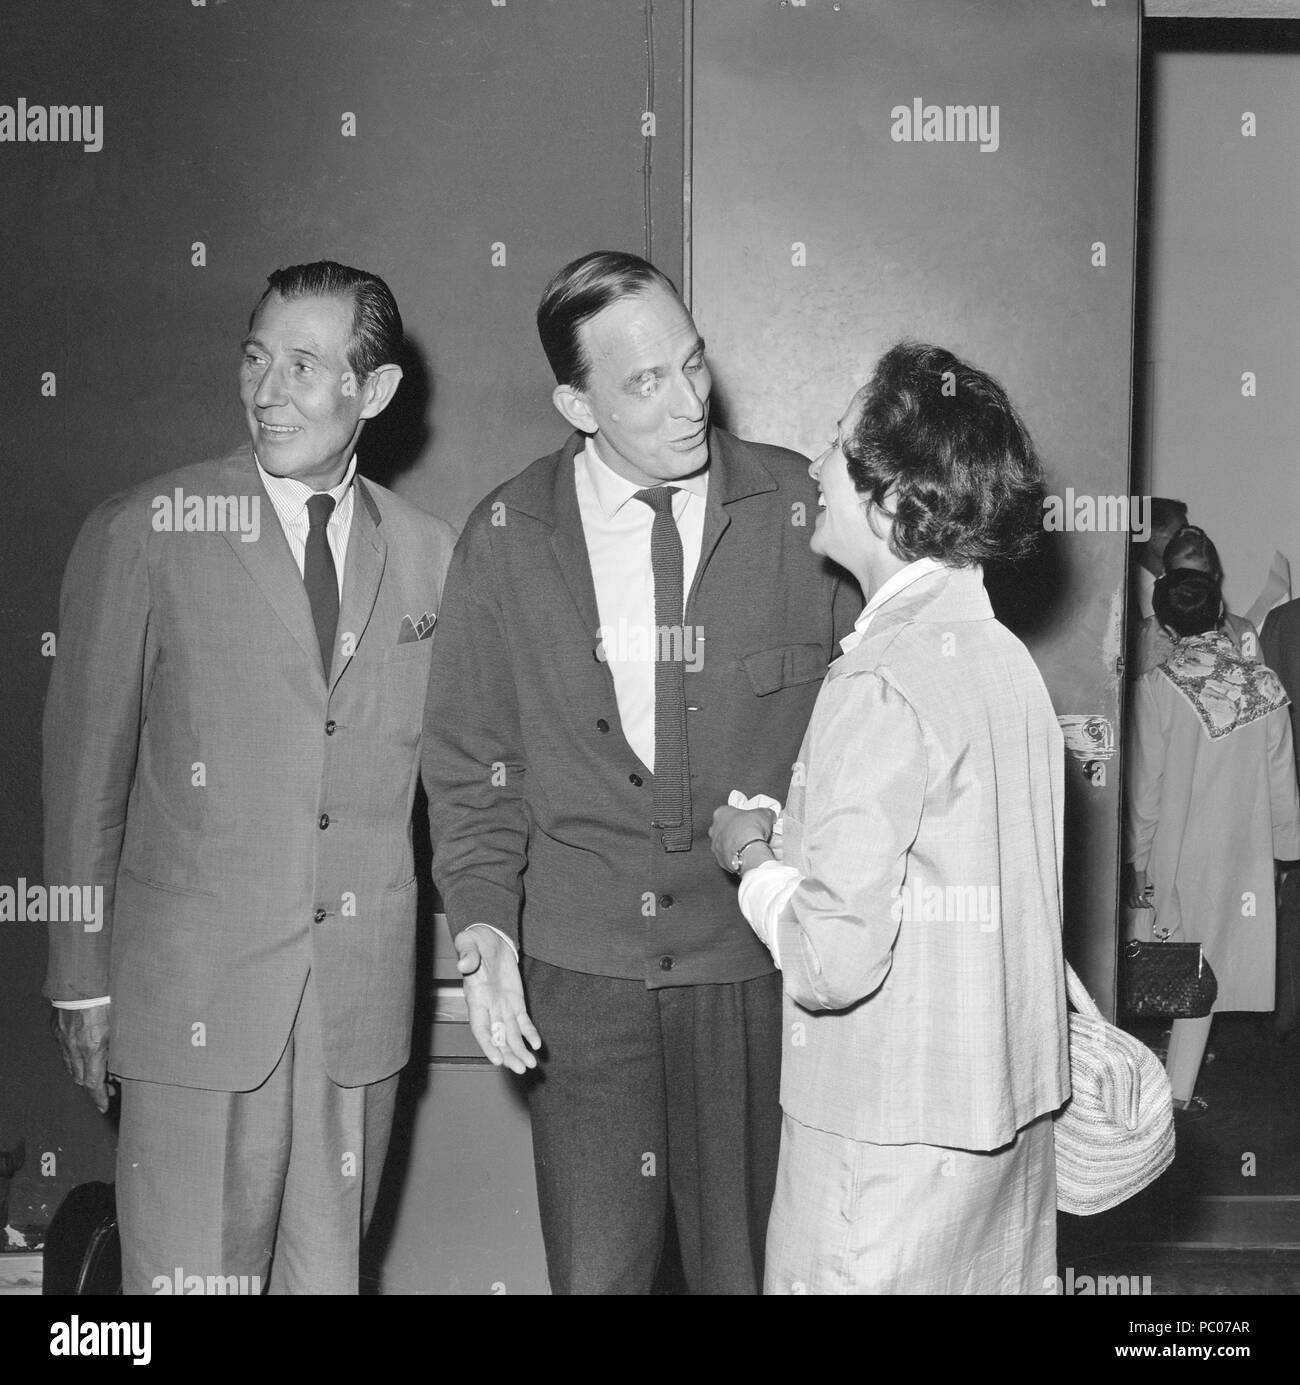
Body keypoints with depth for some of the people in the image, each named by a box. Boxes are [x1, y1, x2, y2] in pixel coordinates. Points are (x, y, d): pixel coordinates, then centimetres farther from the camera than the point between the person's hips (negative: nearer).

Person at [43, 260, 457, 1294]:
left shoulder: (428, 552, 6)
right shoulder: (143, 534, -5)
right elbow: (85, 768, -1)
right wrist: (82, 978, 0)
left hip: (366, 989, 3)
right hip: (194, 981, -3)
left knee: (329, 1265, 14)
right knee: (191, 1273, 4)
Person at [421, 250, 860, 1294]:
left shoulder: (805, 510, -4)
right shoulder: (505, 539, -1)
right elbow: (470, 758, 4)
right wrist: (483, 925, -7)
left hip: (762, 970, 0)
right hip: (577, 976, 1)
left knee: (749, 1264, 10)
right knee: (592, 1270, 11)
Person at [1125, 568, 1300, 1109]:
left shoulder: (1157, 687, -13)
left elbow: (1146, 784, -8)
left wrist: (1139, 860, 1)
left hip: (1176, 849, -1)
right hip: (1244, 848, 1)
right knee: (1206, 967, 7)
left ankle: (1180, 1070, 24)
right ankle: (1179, 1086, 9)